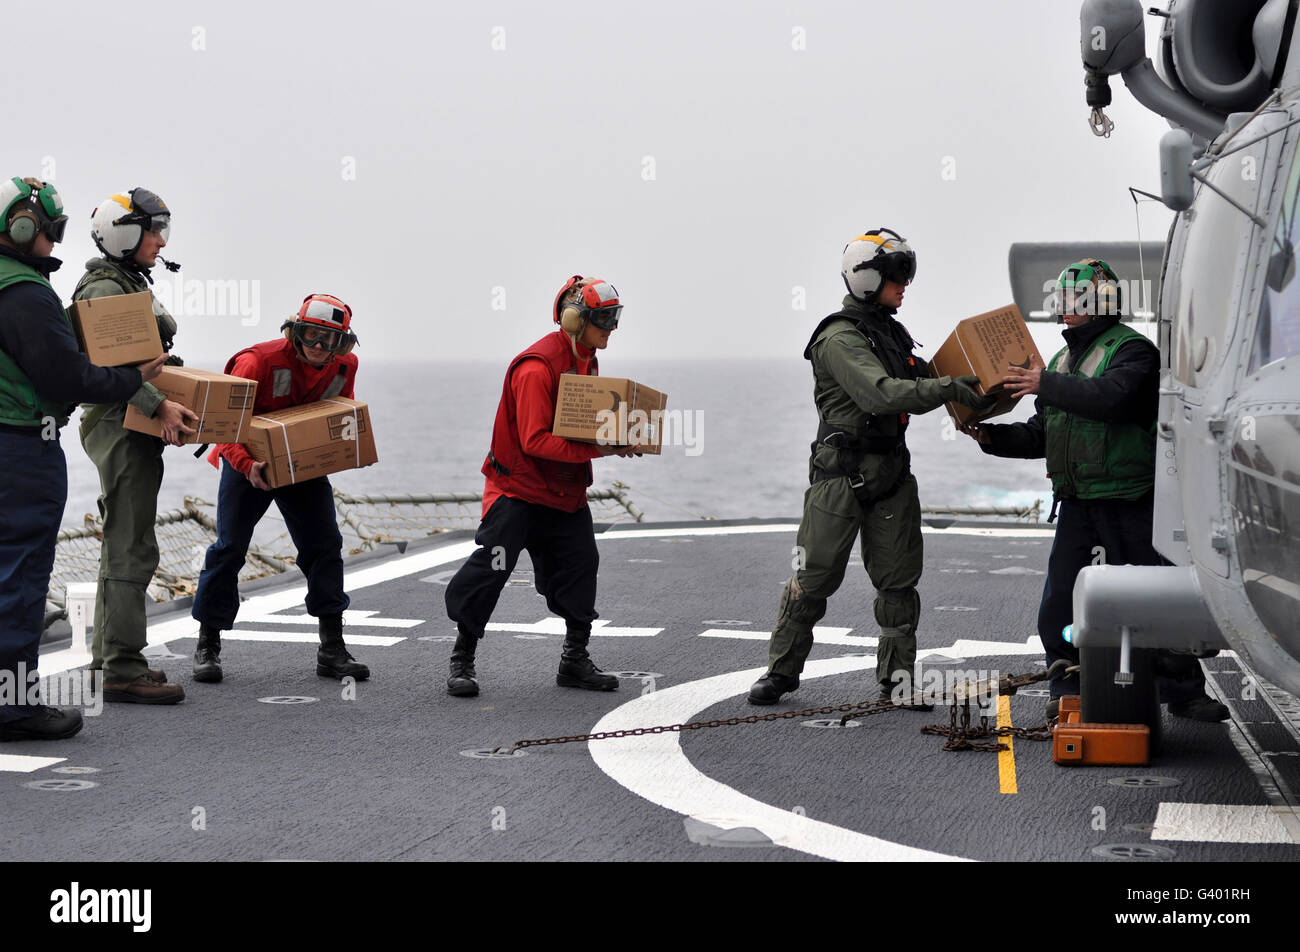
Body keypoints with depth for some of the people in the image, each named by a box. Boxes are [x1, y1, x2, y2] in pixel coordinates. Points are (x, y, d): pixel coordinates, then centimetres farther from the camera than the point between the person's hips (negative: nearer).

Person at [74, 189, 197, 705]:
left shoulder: (132, 283, 19)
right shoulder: (103, 288, -14)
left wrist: (172, 402, 18)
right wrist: (158, 404, -34)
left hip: (136, 427, 11)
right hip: (121, 426, -11)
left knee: (121, 544, 15)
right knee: (131, 549, -11)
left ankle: (107, 657, 22)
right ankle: (122, 670, -10)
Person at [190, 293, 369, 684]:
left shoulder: (345, 366, -8)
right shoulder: (259, 361, -26)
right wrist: (248, 466, -40)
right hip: (249, 463, -4)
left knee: (325, 545, -1)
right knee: (230, 546, -3)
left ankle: (332, 648, 7)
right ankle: (208, 645, 9)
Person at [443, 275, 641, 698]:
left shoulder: (587, 360, 6)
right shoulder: (537, 367, -22)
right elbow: (535, 440, -26)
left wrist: (616, 441, -4)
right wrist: (595, 450, -29)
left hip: (566, 489, 8)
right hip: (517, 487, -8)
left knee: (579, 567, 4)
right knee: (491, 568, -7)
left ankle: (575, 661, 14)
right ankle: (462, 660, 5)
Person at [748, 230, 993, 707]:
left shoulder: (894, 333, 14)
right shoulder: (840, 338, -14)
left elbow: (914, 394, 18)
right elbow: (881, 395, -27)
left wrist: (969, 393, 3)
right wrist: (949, 388, -29)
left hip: (892, 471, 7)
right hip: (842, 474, -7)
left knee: (898, 579, 6)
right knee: (814, 578, -1)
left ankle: (897, 677, 14)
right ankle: (781, 669, 13)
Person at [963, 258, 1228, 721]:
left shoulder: (1131, 349, -7)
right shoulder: (1063, 360, 19)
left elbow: (1111, 396, -28)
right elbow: (1040, 436, 22)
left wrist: (1047, 384, -23)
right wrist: (992, 436, 6)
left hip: (1129, 502, -7)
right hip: (1076, 504, 7)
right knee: (1059, 603, 3)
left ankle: (1184, 689, 10)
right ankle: (1068, 689, 15)